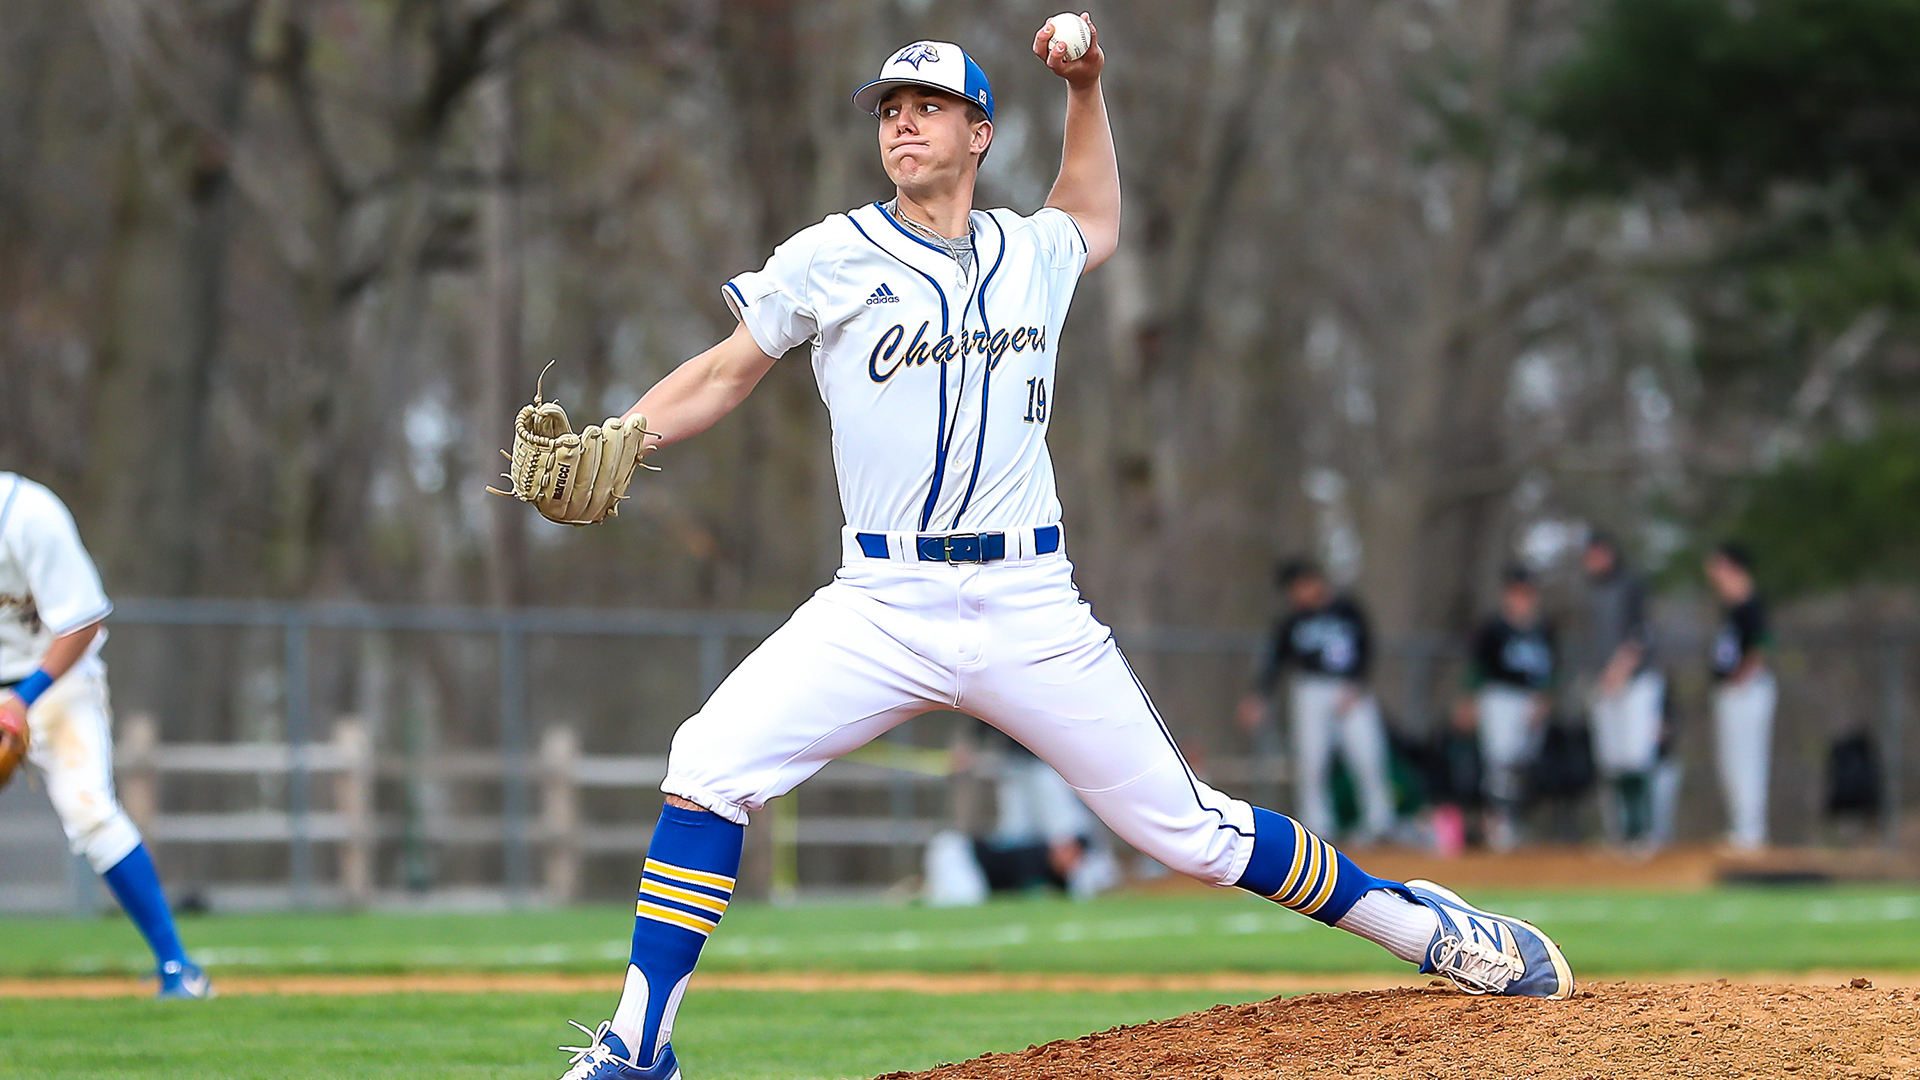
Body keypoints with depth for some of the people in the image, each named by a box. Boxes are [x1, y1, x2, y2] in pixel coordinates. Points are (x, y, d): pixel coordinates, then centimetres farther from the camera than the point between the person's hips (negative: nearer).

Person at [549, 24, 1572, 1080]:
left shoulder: (1034, 252, 10)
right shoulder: (829, 259, 2)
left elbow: (1094, 217, 36)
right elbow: (725, 373, 8)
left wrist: (1085, 87, 24)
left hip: (1029, 613, 1)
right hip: (880, 607, -1)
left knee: (1189, 827, 2)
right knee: (709, 765, -20)